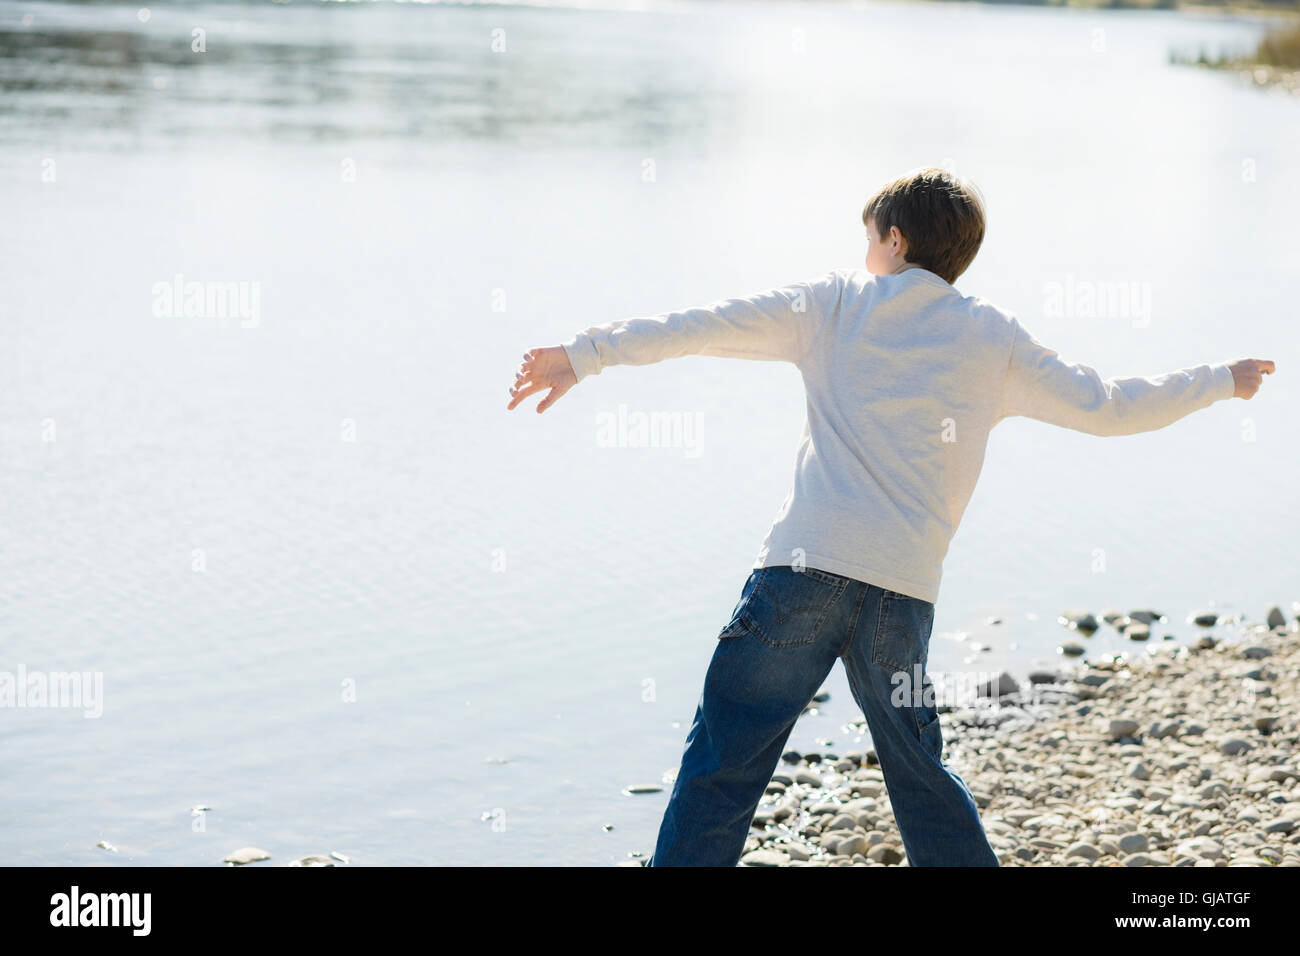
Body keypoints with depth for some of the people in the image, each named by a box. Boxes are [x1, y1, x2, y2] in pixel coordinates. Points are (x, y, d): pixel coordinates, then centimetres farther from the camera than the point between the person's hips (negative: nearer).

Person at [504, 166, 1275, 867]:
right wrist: (1221, 381, 30)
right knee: (920, 772, 18)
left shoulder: (837, 302, 13)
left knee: (723, 762, 0)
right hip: (905, 587, 2)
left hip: (805, 567, -2)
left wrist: (586, 354, 7)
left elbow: (708, 325, 6)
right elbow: (1107, 408, 16)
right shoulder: (994, 338, 14)